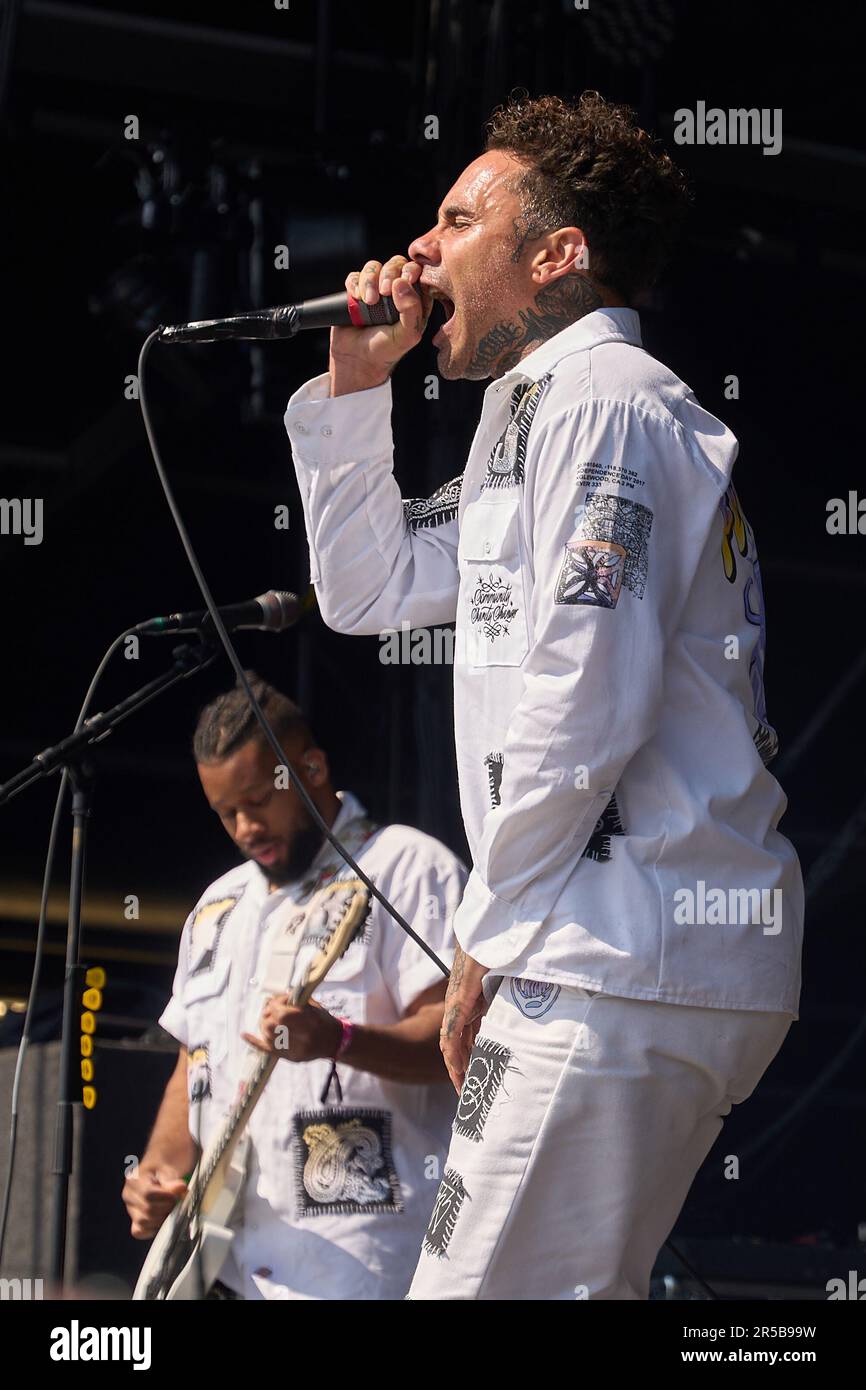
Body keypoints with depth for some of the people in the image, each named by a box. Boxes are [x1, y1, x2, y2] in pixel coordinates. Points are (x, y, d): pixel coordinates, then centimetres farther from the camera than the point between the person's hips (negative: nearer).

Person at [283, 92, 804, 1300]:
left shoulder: (598, 401, -9)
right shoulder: (544, 415, 24)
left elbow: (588, 700, -18)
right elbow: (367, 589, 31)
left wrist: (491, 935, -11)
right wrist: (355, 383, 21)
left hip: (626, 961, -10)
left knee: (483, 1289, -13)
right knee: (570, 1289, 11)